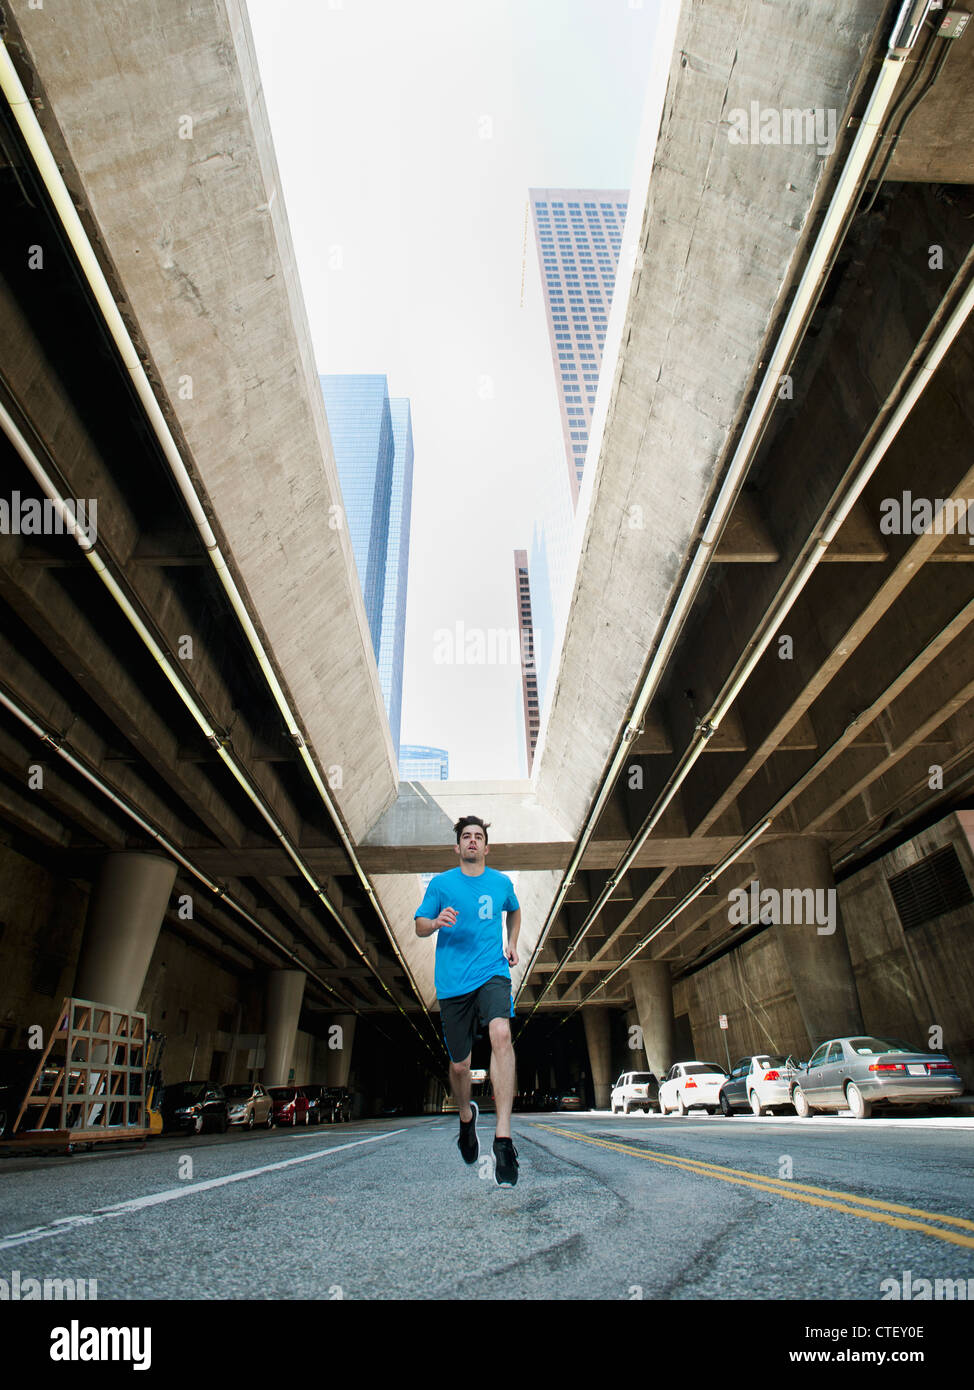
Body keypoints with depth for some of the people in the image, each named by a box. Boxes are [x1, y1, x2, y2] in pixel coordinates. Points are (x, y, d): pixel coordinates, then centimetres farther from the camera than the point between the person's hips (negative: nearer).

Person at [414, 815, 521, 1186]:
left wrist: (511, 943, 14)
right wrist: (437, 922, -16)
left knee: (501, 1035, -27)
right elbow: (419, 926, 6)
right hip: (453, 983, 0)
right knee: (459, 1064, 8)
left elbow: (514, 911, 29)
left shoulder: (501, 882, 8)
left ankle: (503, 1137, -25)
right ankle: (466, 1116, 40)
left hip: (492, 974, 0)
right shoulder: (440, 883, 2)